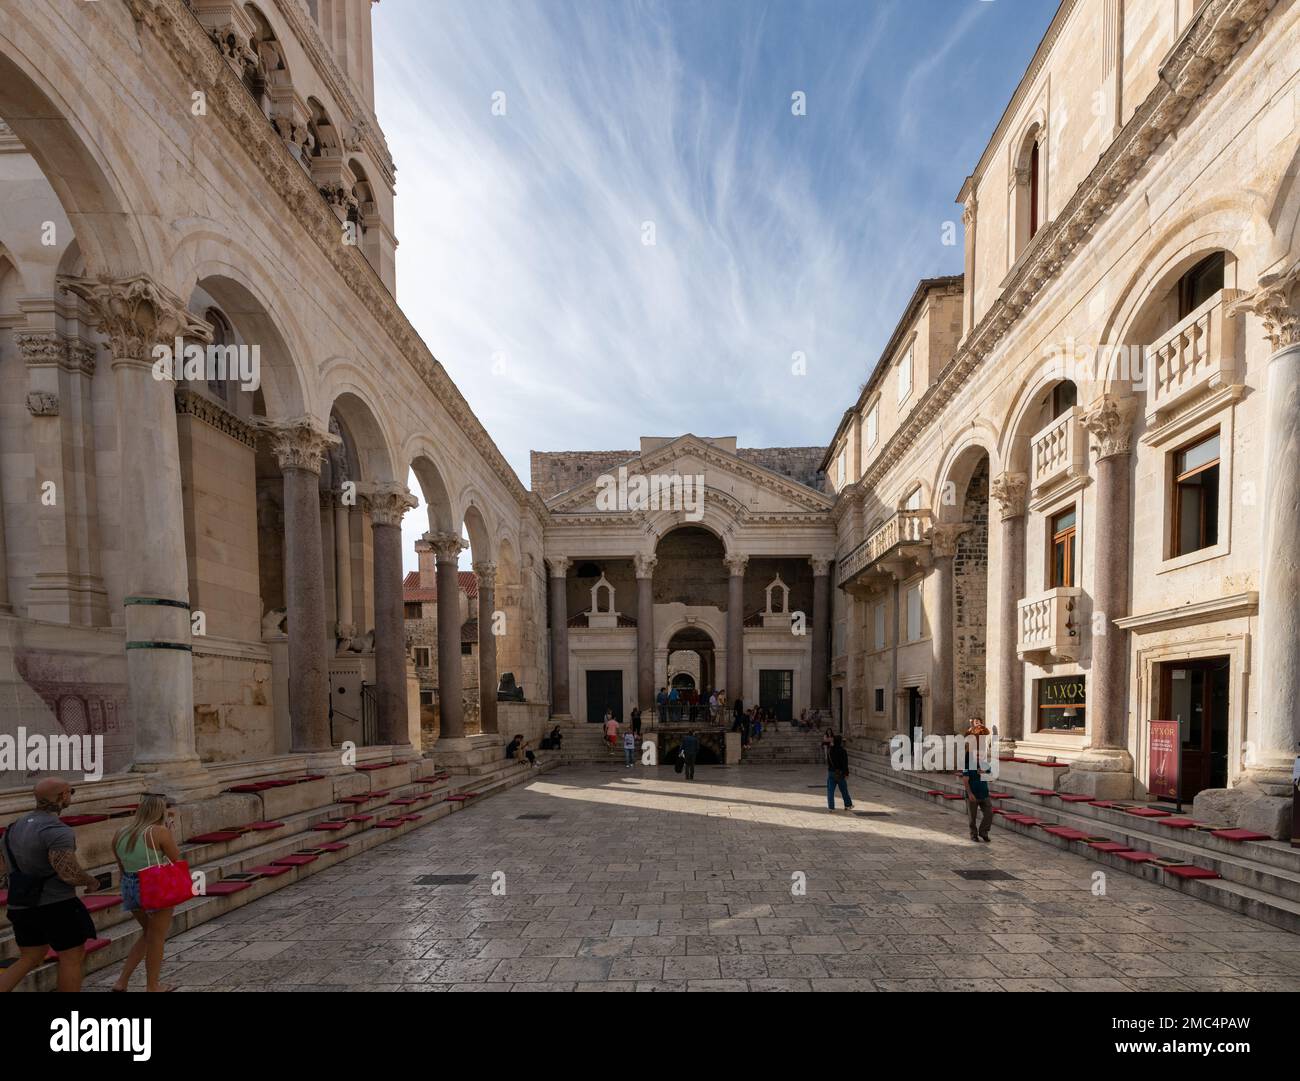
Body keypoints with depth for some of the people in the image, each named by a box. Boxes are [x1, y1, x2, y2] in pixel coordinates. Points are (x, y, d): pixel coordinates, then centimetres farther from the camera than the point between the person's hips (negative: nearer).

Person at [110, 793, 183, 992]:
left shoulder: (121, 833, 5)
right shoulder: (159, 831, -15)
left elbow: (121, 867, 12)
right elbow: (176, 859, -7)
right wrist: (169, 831, -3)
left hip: (129, 887, 7)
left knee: (149, 934, 25)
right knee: (157, 938, 9)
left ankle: (122, 981, 24)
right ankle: (152, 987, 18)